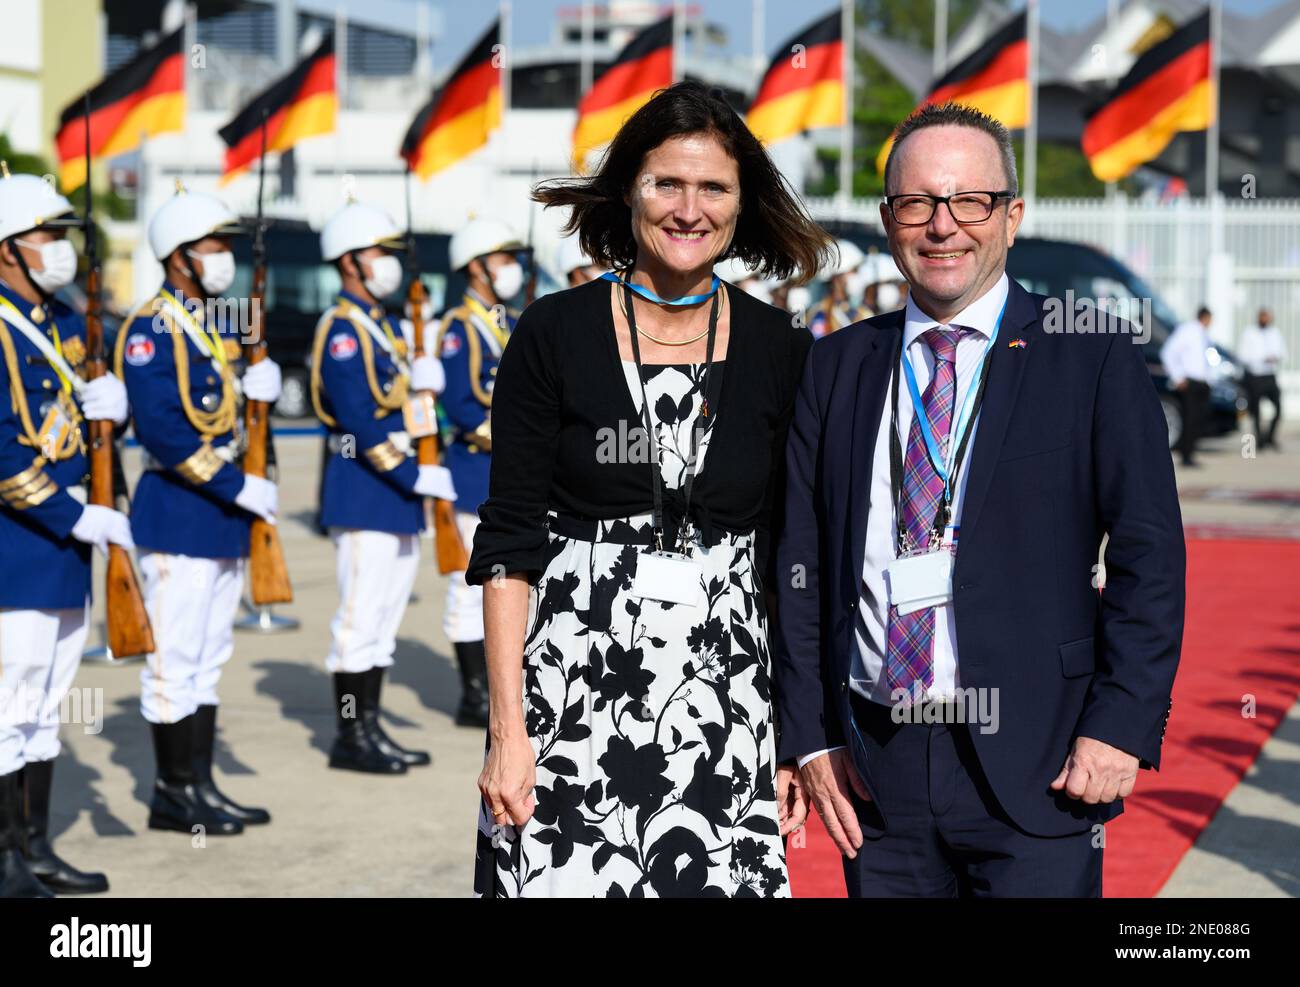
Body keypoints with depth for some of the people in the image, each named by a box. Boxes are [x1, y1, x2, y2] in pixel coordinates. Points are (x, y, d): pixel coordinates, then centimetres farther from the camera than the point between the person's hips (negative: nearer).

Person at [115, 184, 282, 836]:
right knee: (175, 659, -3)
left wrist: (261, 386, -1)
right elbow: (161, 427, -21)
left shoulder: (222, 323, 14)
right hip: (177, 513, -9)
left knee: (209, 657, 12)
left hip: (226, 513, 9)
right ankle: (173, 795, 5)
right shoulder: (151, 328, -13)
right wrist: (238, 486, -21)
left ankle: (200, 787, 18)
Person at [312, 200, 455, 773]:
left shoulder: (385, 327, 18)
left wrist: (424, 379, -1)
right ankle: (351, 739, -1)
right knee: (361, 613, -6)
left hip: (397, 492, 10)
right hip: (363, 490, -10)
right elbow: (360, 420, -20)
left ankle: (370, 730, 18)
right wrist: (413, 476, -21)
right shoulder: (341, 330, -12)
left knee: (386, 613, 12)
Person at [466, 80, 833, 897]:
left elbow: (788, 552, 8)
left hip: (722, 703, 2)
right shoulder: (555, 334, -2)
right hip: (572, 692, -1)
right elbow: (508, 545, -2)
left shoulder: (779, 350, 4)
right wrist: (509, 731, -8)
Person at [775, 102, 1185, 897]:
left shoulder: (1092, 357, 0)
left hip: (1034, 766, -3)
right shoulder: (836, 367, 9)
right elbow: (800, 562, 9)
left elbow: (1150, 554, -3)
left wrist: (1123, 725, -11)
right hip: (874, 767, 3)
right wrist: (808, 735, 4)